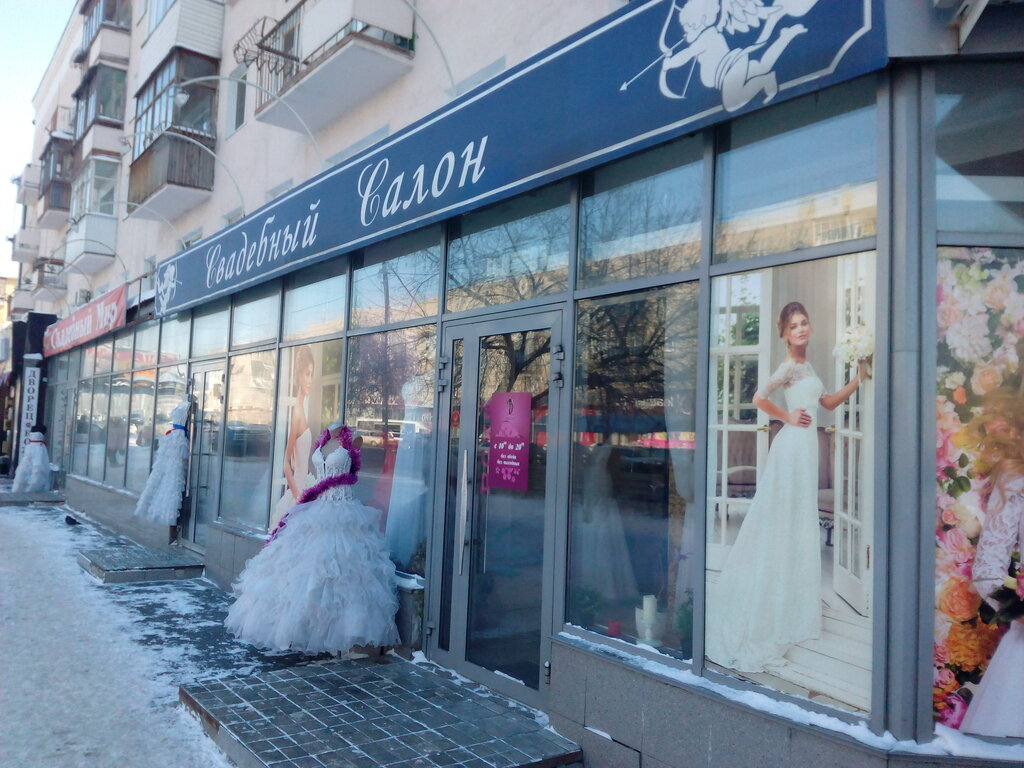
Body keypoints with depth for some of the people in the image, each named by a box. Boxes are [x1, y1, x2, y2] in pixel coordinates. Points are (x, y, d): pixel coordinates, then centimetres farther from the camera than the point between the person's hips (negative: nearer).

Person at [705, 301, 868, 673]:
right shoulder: (789, 366, -12)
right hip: (794, 444, -9)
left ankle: (789, 610, 25)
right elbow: (759, 398, -25)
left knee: (798, 526, 14)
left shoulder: (805, 366, 16)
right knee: (784, 523, -4)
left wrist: (858, 379, 13)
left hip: (806, 447, 9)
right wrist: (787, 417, -12)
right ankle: (775, 614, 4)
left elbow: (829, 402, 21)